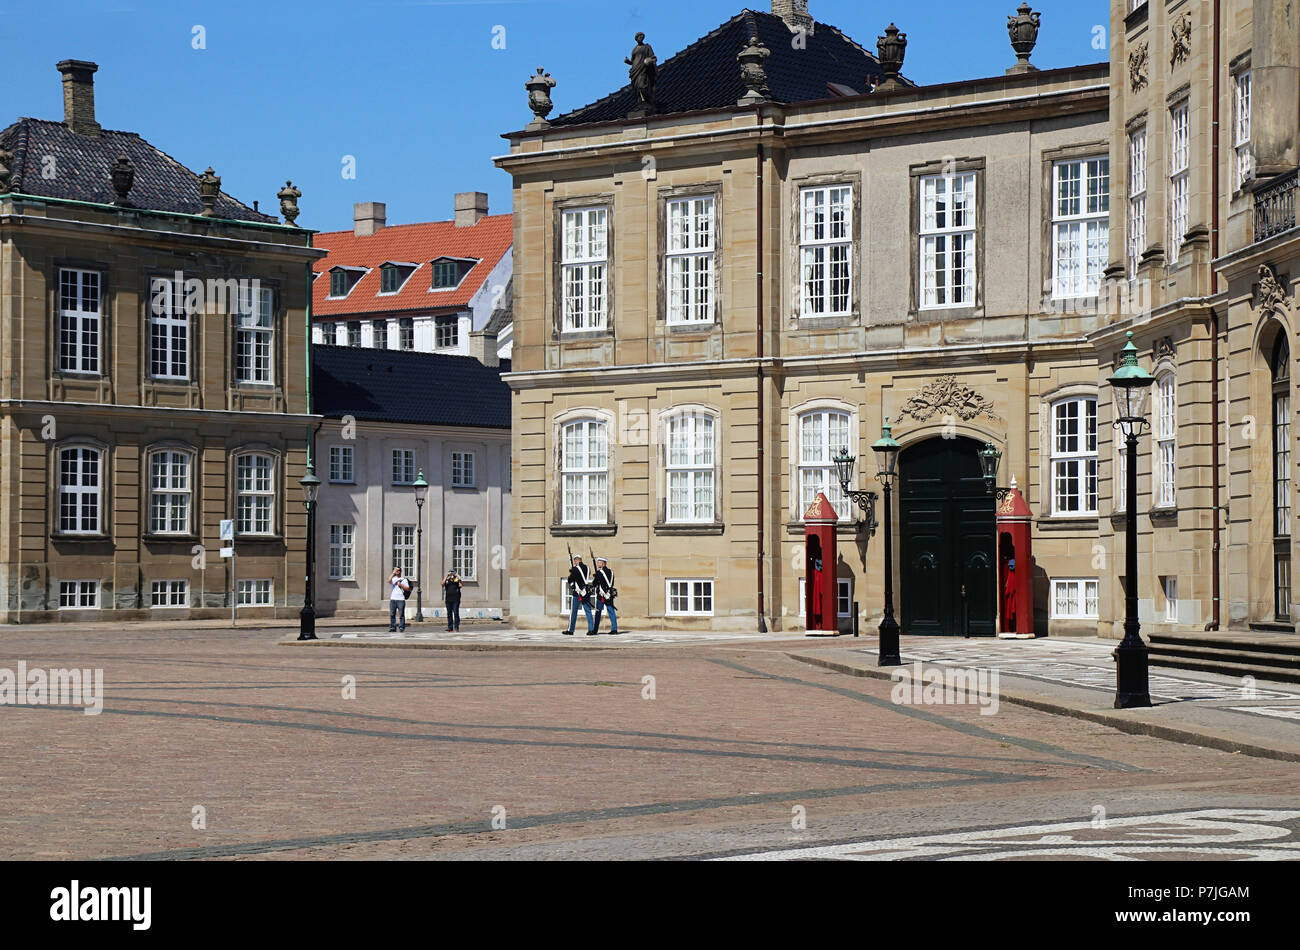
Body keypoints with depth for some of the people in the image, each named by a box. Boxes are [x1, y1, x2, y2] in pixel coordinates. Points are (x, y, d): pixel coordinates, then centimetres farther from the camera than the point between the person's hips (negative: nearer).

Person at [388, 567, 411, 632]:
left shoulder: (404, 580, 9)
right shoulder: (393, 579, 13)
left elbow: (407, 589, 3)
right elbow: (389, 581, -10)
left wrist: (401, 585, -7)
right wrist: (393, 573, -10)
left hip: (401, 600, -2)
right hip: (393, 599, 2)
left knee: (401, 614, -5)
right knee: (392, 614, 0)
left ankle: (402, 628, -2)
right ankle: (392, 628, 4)